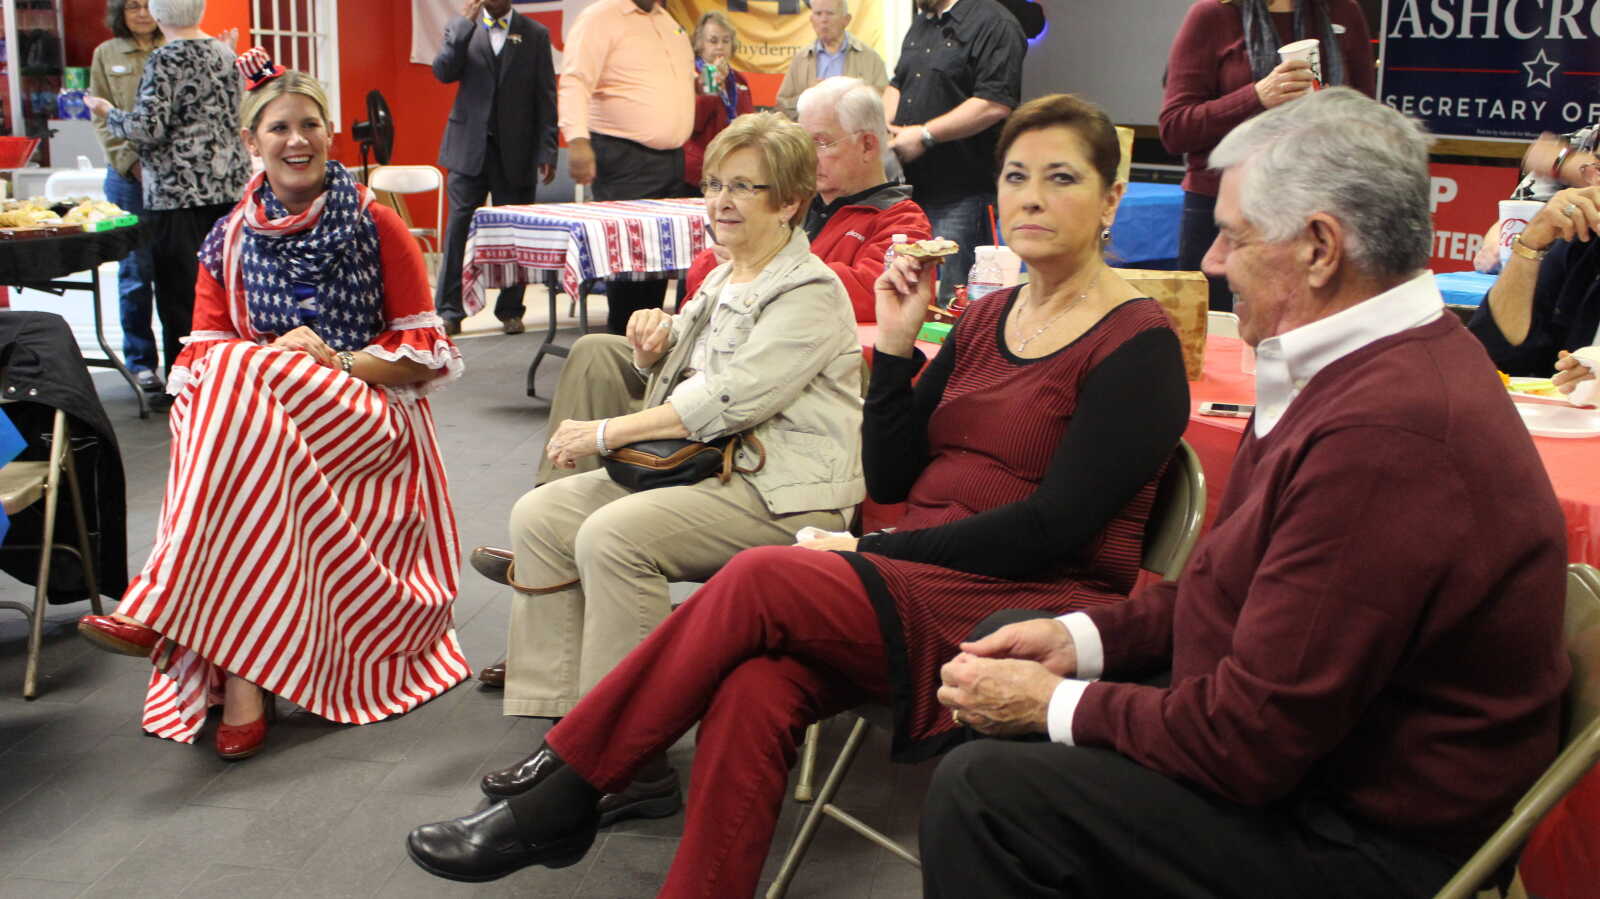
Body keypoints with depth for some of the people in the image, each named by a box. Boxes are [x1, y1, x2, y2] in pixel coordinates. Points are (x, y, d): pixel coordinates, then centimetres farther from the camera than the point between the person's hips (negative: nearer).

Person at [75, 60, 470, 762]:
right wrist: (274, 354, -17)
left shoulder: (376, 225, 4)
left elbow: (424, 349, 2)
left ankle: (160, 606, -36)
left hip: (370, 422, -3)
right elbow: (202, 353, 5)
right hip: (256, 421, 3)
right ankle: (242, 677, -33)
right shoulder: (229, 241, 12)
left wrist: (336, 362, -15)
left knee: (246, 376, -33)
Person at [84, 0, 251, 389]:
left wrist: (107, 112, 1)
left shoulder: (165, 60, -10)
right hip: (230, 184, 7)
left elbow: (148, 127, -15)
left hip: (180, 190, -7)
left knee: (180, 289, -1)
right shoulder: (223, 53, 11)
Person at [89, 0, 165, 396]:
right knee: (135, 272, 2)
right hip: (128, 175, 0)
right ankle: (141, 360, 10)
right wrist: (132, 161, -6)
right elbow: (102, 119, 6)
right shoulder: (106, 55, 9)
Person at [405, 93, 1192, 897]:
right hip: (922, 589, 6)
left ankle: (558, 792, -11)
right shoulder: (988, 318, 15)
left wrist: (872, 553, -13)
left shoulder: (1138, 345, -5)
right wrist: (896, 342, -2)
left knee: (762, 578, -24)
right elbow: (890, 478, 11)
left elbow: (1054, 526, -14)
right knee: (754, 692, -26)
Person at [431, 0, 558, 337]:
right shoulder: (462, 28, 9)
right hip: (469, 145, 0)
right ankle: (449, 311, 2)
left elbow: (546, 97, 3)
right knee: (459, 226, -2)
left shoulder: (535, 34, 6)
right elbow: (443, 72, -7)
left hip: (516, 150, 0)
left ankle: (510, 310, 14)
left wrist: (547, 151, -3)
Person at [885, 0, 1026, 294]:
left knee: (949, 298, -8)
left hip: (962, 195, -9)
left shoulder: (994, 24, -11)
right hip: (913, 187, 9)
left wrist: (924, 135, -18)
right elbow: (897, 85, 28)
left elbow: (996, 104, -21)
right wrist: (884, 124, 6)